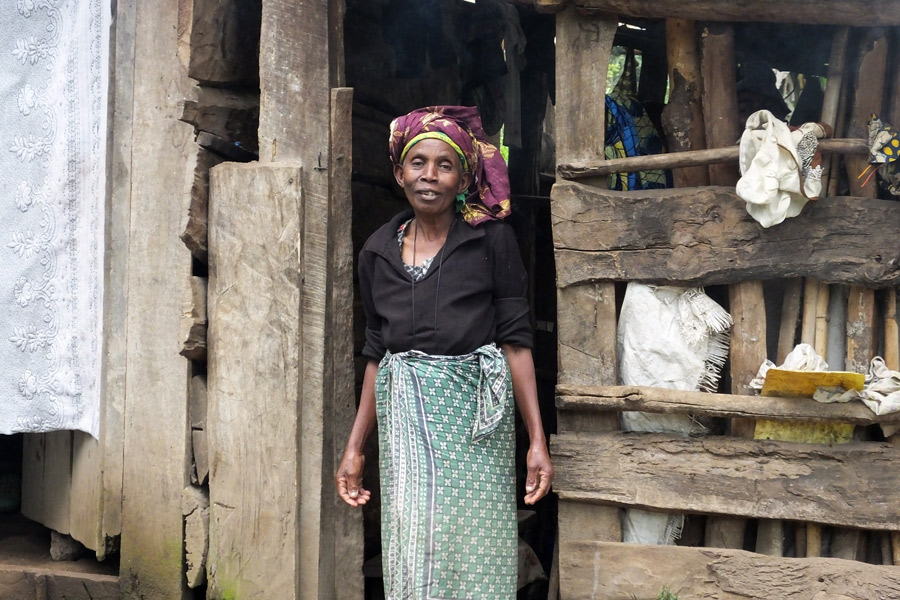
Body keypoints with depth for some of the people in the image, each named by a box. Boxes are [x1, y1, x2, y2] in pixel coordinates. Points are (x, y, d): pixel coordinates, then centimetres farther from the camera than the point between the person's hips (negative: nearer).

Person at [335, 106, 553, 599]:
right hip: (403, 424, 3)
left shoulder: (492, 239, 0)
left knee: (474, 556, -2)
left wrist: (537, 441, -7)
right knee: (409, 558, 5)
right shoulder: (378, 251, 11)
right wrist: (354, 448, 14)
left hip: (474, 419, -3)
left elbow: (515, 341, -2)